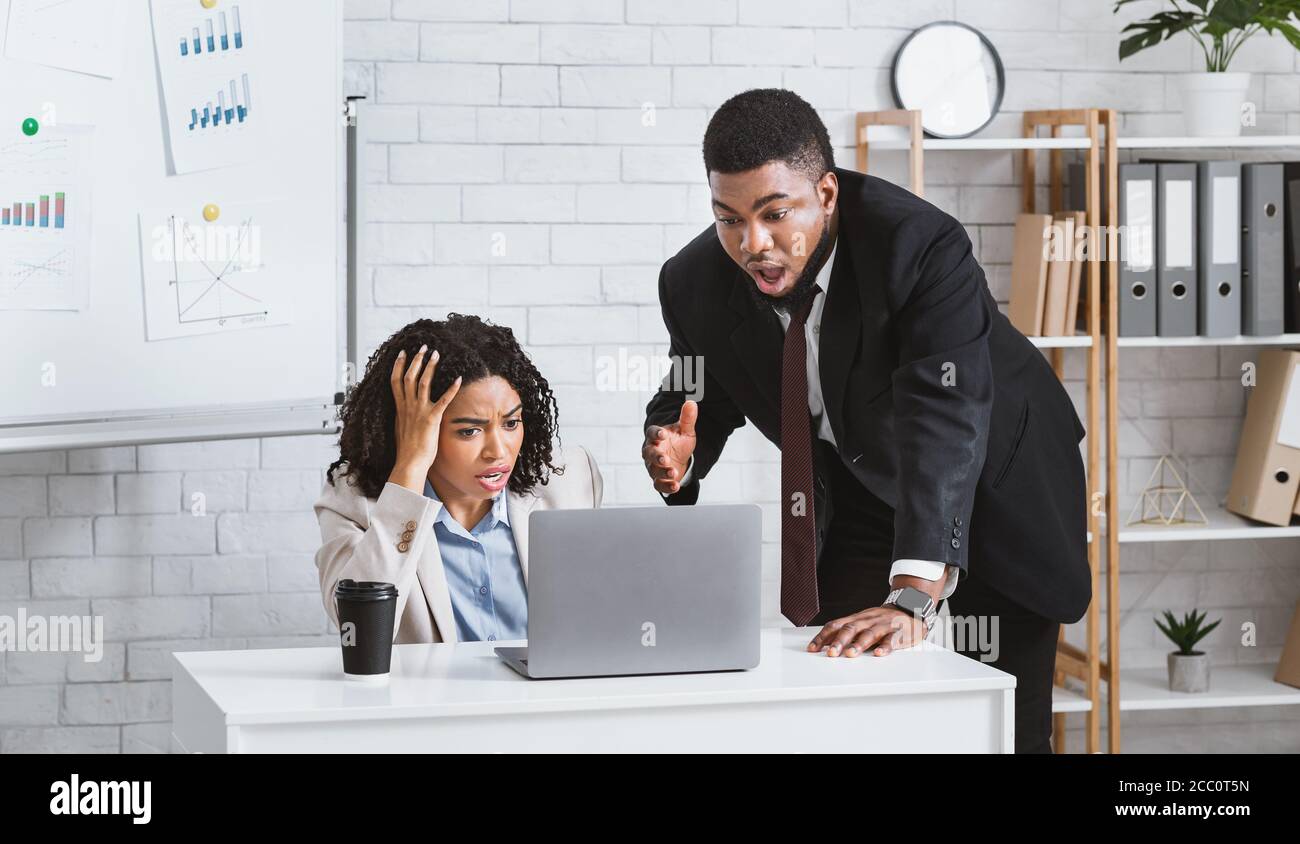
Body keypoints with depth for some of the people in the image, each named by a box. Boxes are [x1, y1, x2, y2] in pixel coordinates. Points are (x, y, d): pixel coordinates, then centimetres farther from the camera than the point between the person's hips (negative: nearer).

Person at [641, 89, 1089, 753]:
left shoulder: (924, 248, -34)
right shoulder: (697, 285, -18)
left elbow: (945, 420, -44)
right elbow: (694, 399, 0)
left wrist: (912, 598, -54)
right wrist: (677, 451, -27)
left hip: (997, 487, -3)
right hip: (856, 497, 4)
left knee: (1006, 728, -4)